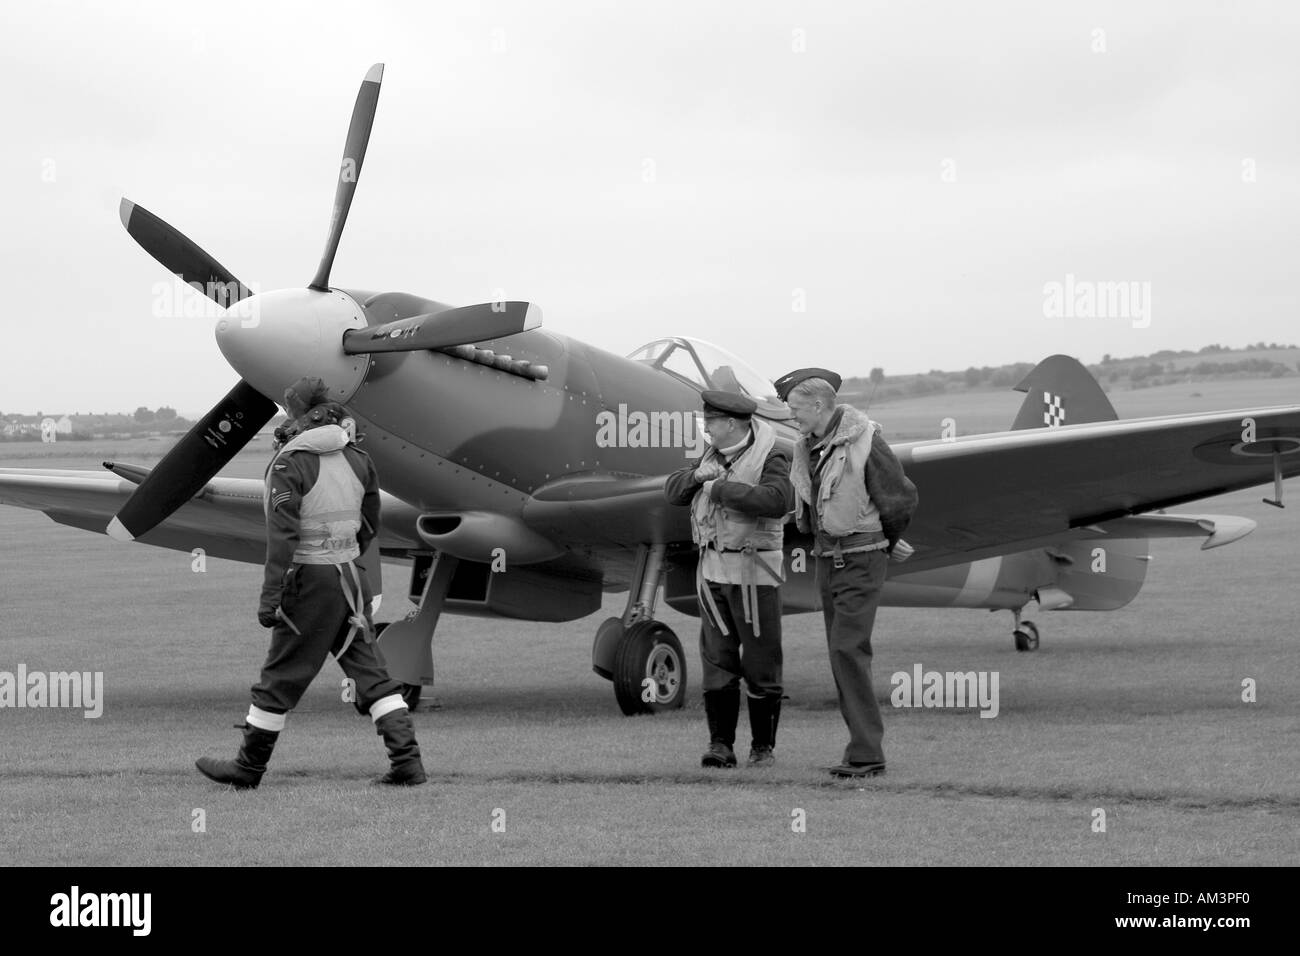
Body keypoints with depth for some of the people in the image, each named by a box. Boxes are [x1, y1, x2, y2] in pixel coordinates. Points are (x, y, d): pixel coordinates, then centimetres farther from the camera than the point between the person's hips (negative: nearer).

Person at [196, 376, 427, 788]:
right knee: (369, 671, 7)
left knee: (281, 676, 4)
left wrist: (270, 596, -20)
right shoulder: (357, 459, 6)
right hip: (351, 576, 6)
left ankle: (248, 767, 16)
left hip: (310, 580, -6)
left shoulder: (290, 463, -13)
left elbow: (282, 535, -20)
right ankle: (407, 761, -1)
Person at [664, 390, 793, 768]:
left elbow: (778, 500, -29)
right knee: (717, 661, 2)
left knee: (760, 663, 1)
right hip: (712, 570, 6)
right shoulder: (713, 456, 12)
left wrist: (722, 488, -23)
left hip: (754, 572, -6)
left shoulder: (770, 459, -10)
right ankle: (720, 746, 4)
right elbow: (674, 492, 12)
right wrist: (697, 475, -9)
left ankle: (763, 747, 10)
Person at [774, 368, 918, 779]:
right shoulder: (807, 448, 8)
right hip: (827, 557, 8)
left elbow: (901, 499, -9)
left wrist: (887, 544, 7)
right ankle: (864, 748, 13)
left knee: (848, 649, -15)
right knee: (842, 653, 8)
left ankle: (865, 754, -14)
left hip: (861, 560, -8)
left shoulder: (864, 443, -16)